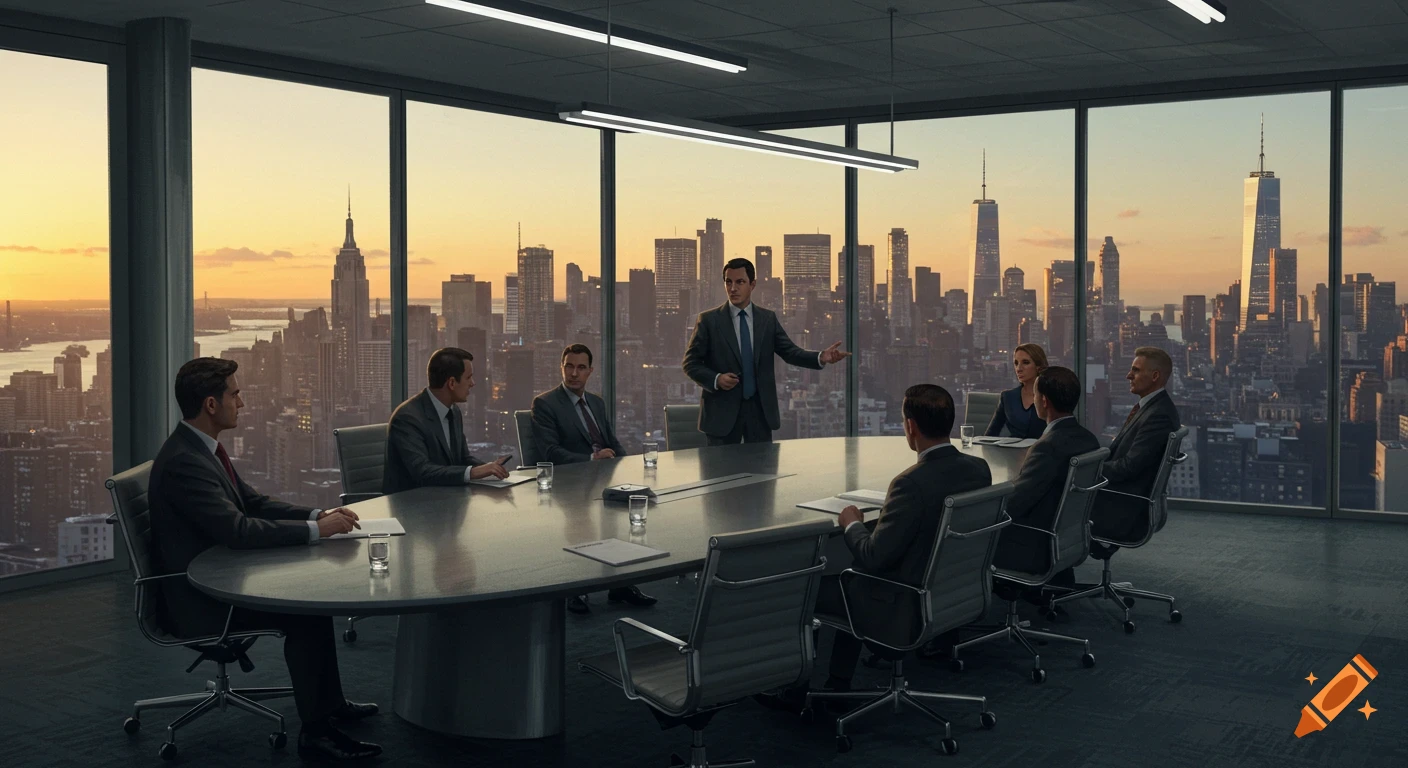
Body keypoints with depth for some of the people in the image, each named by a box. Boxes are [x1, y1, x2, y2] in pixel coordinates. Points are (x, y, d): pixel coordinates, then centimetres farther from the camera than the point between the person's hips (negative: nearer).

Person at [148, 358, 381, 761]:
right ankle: (315, 731, -8)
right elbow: (238, 530, -31)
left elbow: (254, 503, 11)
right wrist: (315, 530, -25)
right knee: (305, 612, -17)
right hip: (198, 600, -10)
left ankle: (330, 702, 21)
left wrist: (318, 514, -4)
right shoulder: (183, 461, -25)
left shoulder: (203, 447, 6)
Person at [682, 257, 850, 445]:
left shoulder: (768, 319, 7)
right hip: (723, 409, -3)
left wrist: (821, 357, -15)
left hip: (760, 409, 3)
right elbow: (690, 363, -1)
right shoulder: (709, 320, -2)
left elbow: (791, 352, 3)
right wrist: (716, 379, -18)